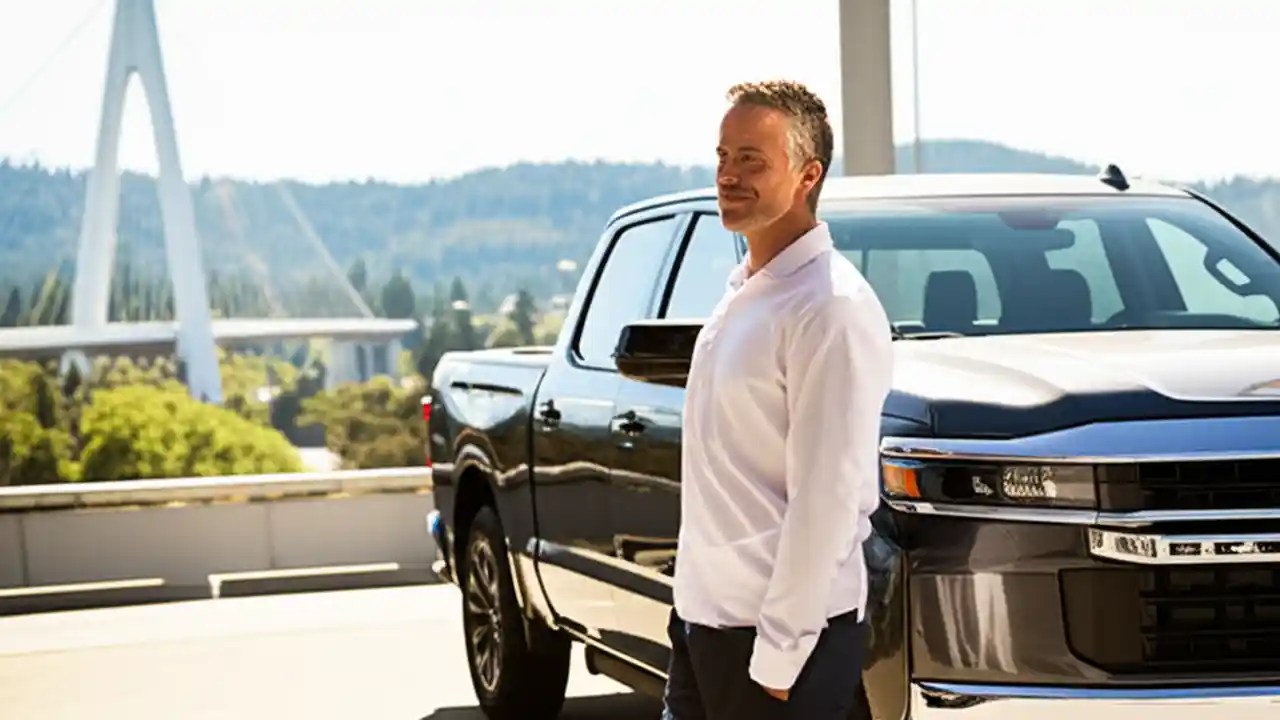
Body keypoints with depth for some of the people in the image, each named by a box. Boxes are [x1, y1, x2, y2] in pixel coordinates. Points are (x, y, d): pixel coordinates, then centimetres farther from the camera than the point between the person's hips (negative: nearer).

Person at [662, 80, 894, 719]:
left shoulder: (831, 309, -16)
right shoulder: (743, 290, 12)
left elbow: (828, 499, -19)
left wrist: (777, 657, -20)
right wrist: (693, 611, 16)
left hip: (780, 626, -8)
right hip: (700, 613, 8)